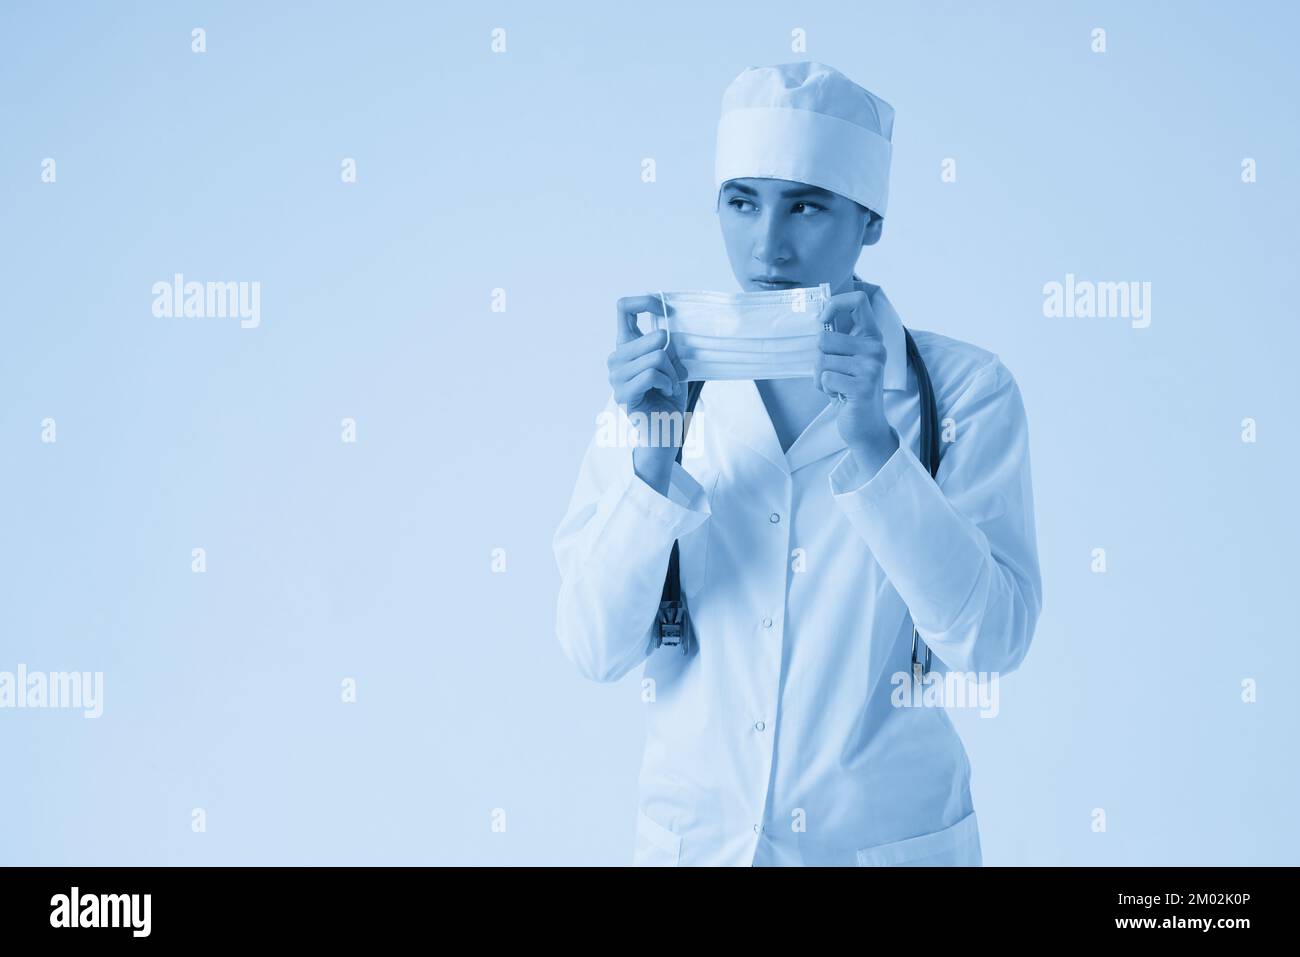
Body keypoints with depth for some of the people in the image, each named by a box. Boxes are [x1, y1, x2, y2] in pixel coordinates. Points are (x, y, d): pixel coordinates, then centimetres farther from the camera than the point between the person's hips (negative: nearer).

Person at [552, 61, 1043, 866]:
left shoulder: (965, 390, -8)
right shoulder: (658, 384, -3)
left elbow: (992, 642, -17)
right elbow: (596, 650, -9)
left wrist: (869, 437, -26)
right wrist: (650, 459, -23)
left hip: (889, 835, -1)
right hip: (691, 834, 2)